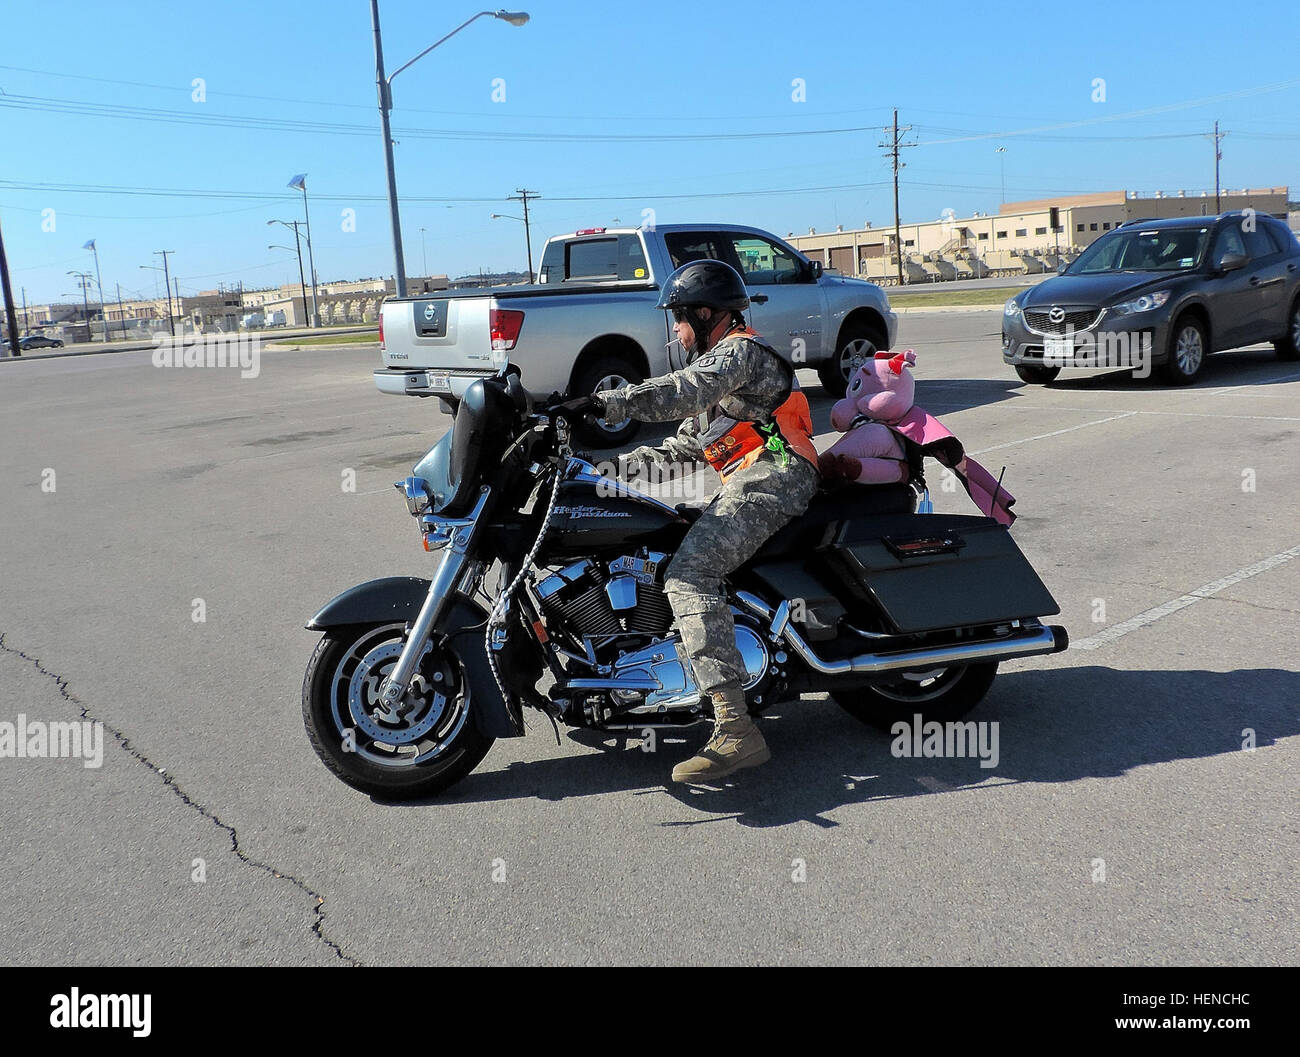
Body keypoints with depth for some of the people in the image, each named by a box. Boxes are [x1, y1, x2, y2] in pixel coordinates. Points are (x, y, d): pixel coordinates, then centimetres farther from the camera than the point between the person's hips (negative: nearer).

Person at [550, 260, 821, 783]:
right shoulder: (717, 361, 31)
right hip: (747, 484, 11)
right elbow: (685, 447, 27)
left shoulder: (739, 350, -1)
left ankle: (736, 730, -37)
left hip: (770, 477, -11)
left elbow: (683, 392, -23)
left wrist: (604, 402, -30)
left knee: (687, 575, -27)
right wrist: (614, 466, 18)